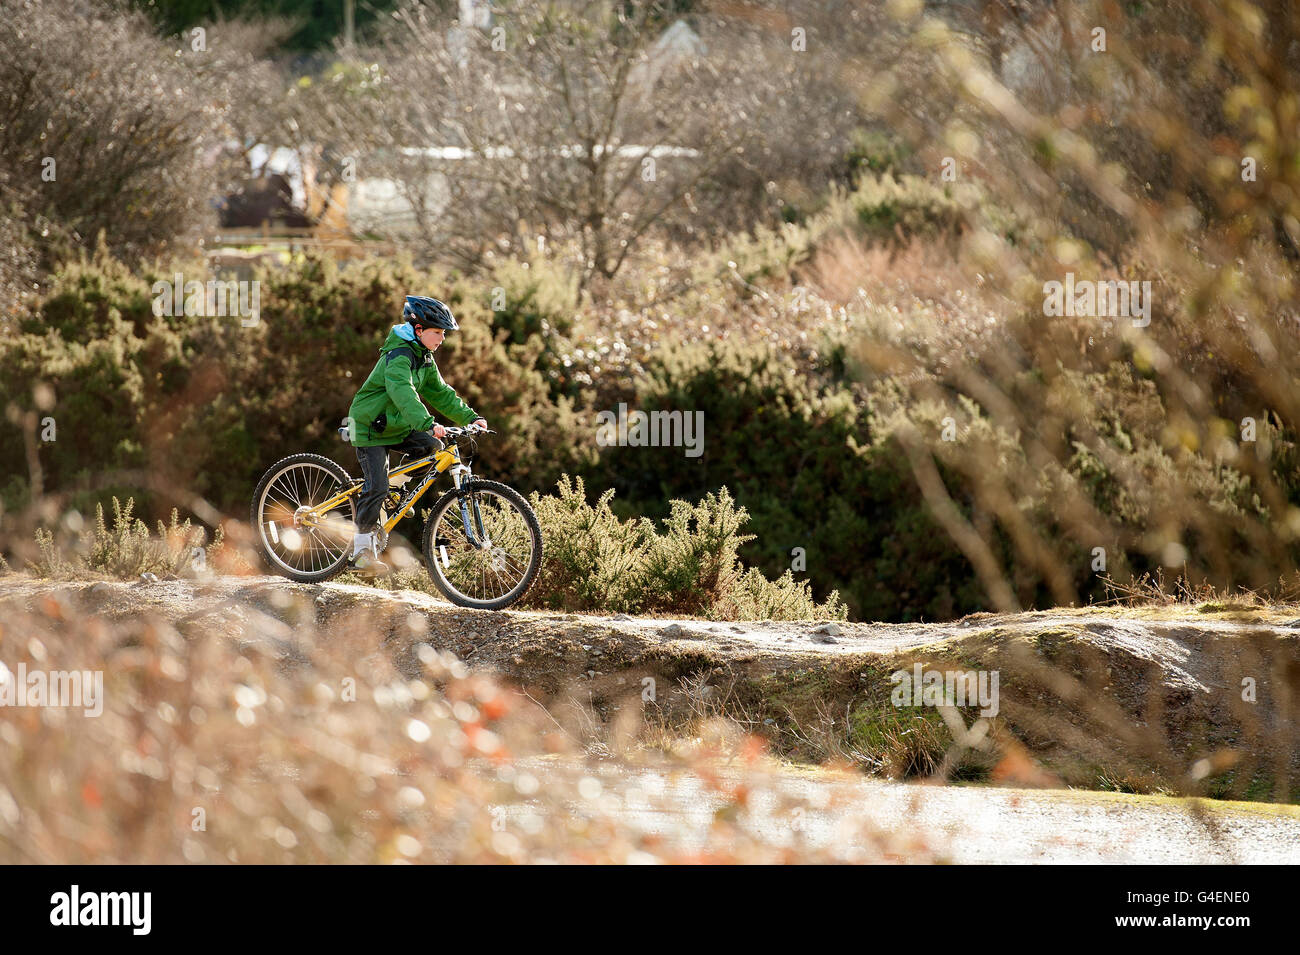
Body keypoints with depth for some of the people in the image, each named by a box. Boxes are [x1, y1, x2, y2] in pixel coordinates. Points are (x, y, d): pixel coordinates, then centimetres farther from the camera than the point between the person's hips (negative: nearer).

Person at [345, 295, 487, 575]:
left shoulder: (424, 359, 6)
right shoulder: (399, 356, -24)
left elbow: (439, 392, 12)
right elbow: (403, 393, -40)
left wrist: (470, 417, 0)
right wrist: (427, 423, -53)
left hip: (398, 428, 9)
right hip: (371, 429, -9)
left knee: (433, 448, -9)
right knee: (377, 488, -17)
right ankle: (362, 548, -8)